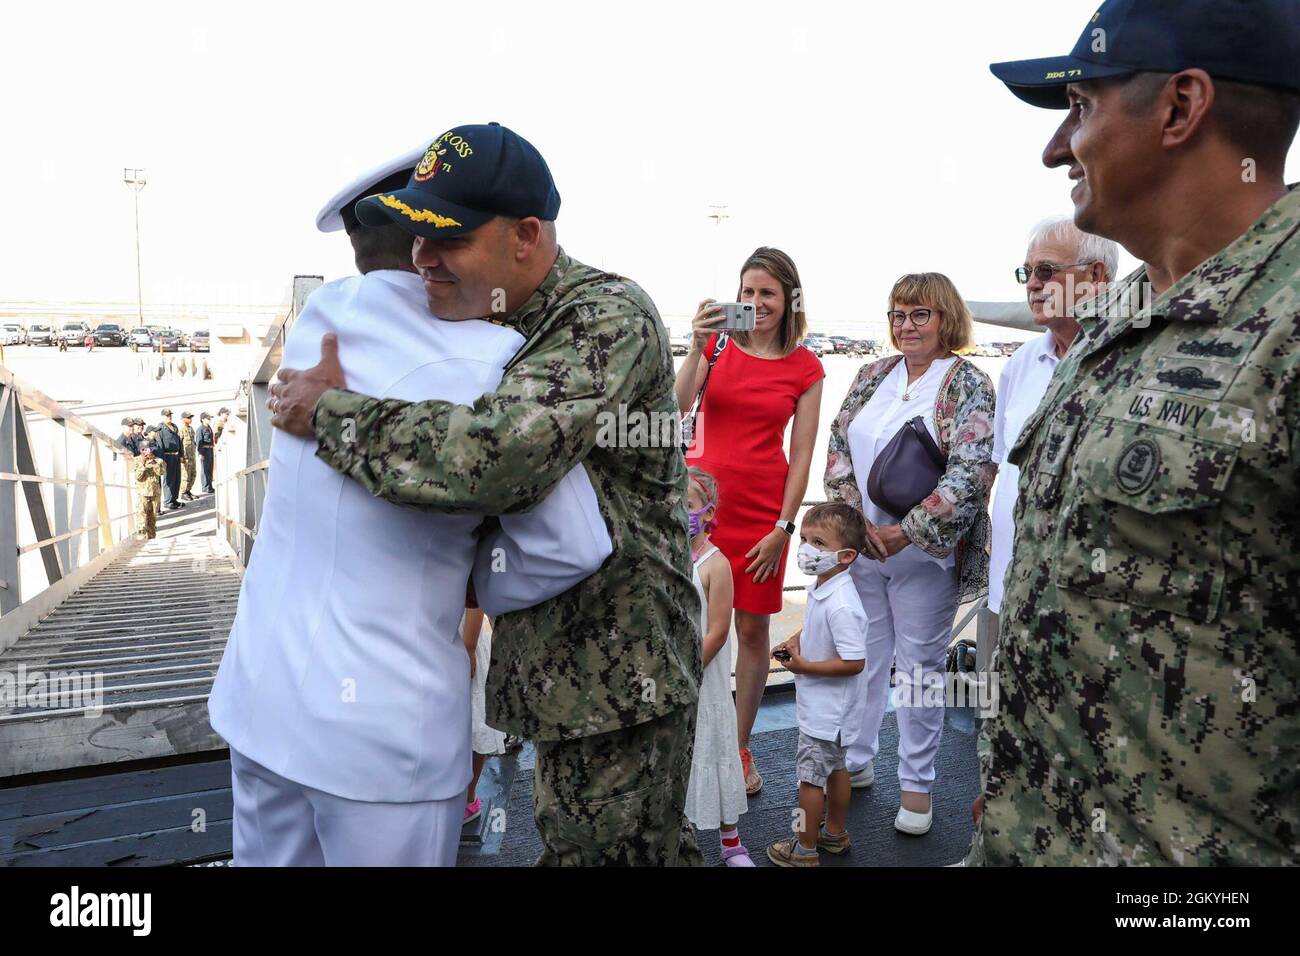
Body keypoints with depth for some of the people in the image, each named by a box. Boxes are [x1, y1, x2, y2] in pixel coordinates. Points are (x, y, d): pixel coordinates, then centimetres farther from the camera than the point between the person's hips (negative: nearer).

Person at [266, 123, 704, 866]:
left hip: (618, 679, -8)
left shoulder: (609, 316, -20)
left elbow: (495, 457, -36)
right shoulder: (498, 325, 8)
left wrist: (329, 410, -22)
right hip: (559, 667, 8)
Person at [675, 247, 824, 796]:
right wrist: (698, 345, -22)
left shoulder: (805, 368, 2)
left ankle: (739, 748, 24)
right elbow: (676, 407, -11)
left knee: (752, 628, 7)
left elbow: (801, 454, 0)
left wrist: (783, 527, -5)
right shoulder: (717, 344, 2)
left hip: (761, 509, 0)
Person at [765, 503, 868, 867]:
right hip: (828, 707, 9)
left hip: (826, 710, -9)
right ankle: (836, 833, 40)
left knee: (810, 775, 5)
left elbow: (854, 662, -30)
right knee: (835, 768, 23)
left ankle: (805, 848, 21)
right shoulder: (821, 588, 0)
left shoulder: (841, 605, -30)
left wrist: (804, 666, -24)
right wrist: (794, 641, 1)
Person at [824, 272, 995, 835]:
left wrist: (906, 532, -20)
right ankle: (855, 762, 32)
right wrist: (856, 519, -10)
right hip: (859, 545, 4)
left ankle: (916, 783, 24)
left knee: (919, 667, 7)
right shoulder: (873, 376, 8)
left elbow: (971, 473, -16)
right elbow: (838, 448, 4)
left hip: (924, 554, -4)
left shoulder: (968, 384, -6)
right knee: (861, 657, 14)